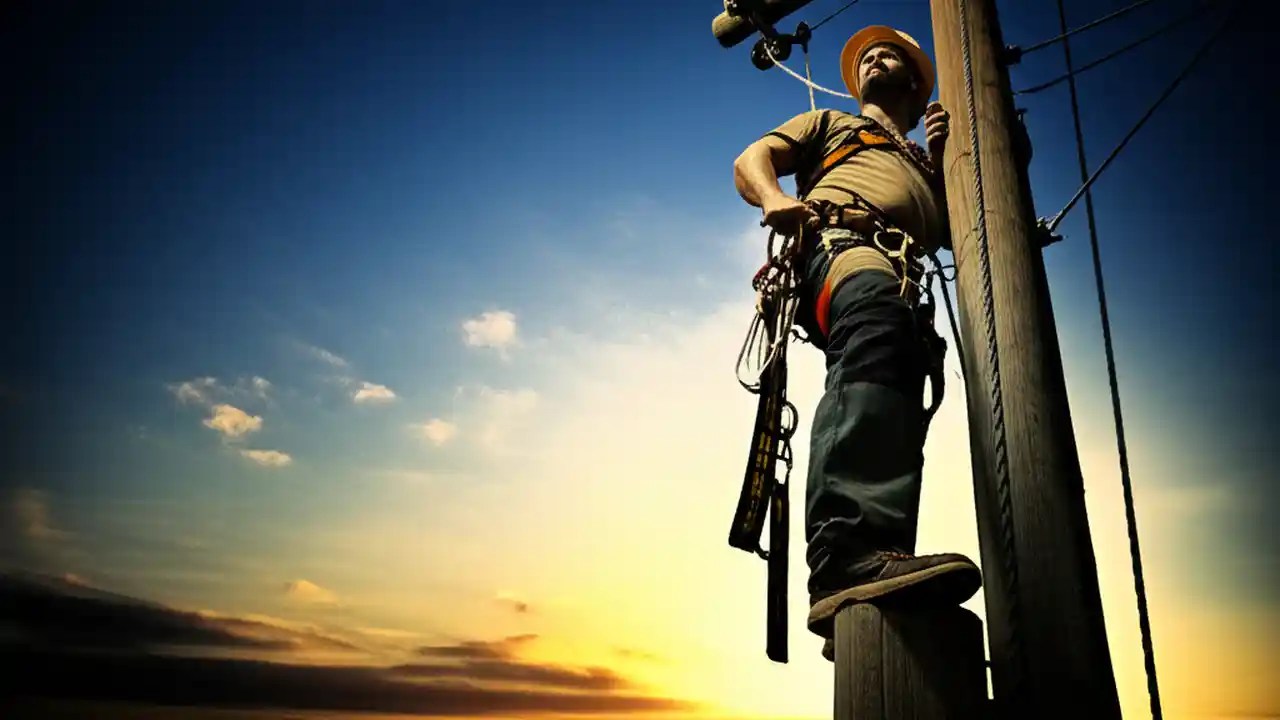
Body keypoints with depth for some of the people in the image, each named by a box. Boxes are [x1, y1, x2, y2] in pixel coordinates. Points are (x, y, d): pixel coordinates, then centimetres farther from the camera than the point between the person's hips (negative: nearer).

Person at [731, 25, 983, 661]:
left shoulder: (924, 164, 44)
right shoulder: (828, 123, 37)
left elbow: (958, 234, 29)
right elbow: (749, 161, 20)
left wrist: (944, 160, 20)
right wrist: (774, 197, -3)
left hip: (901, 281, 5)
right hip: (837, 242, -4)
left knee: (895, 368, -27)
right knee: (878, 323, -39)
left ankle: (854, 579, -43)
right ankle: (852, 550, -59)